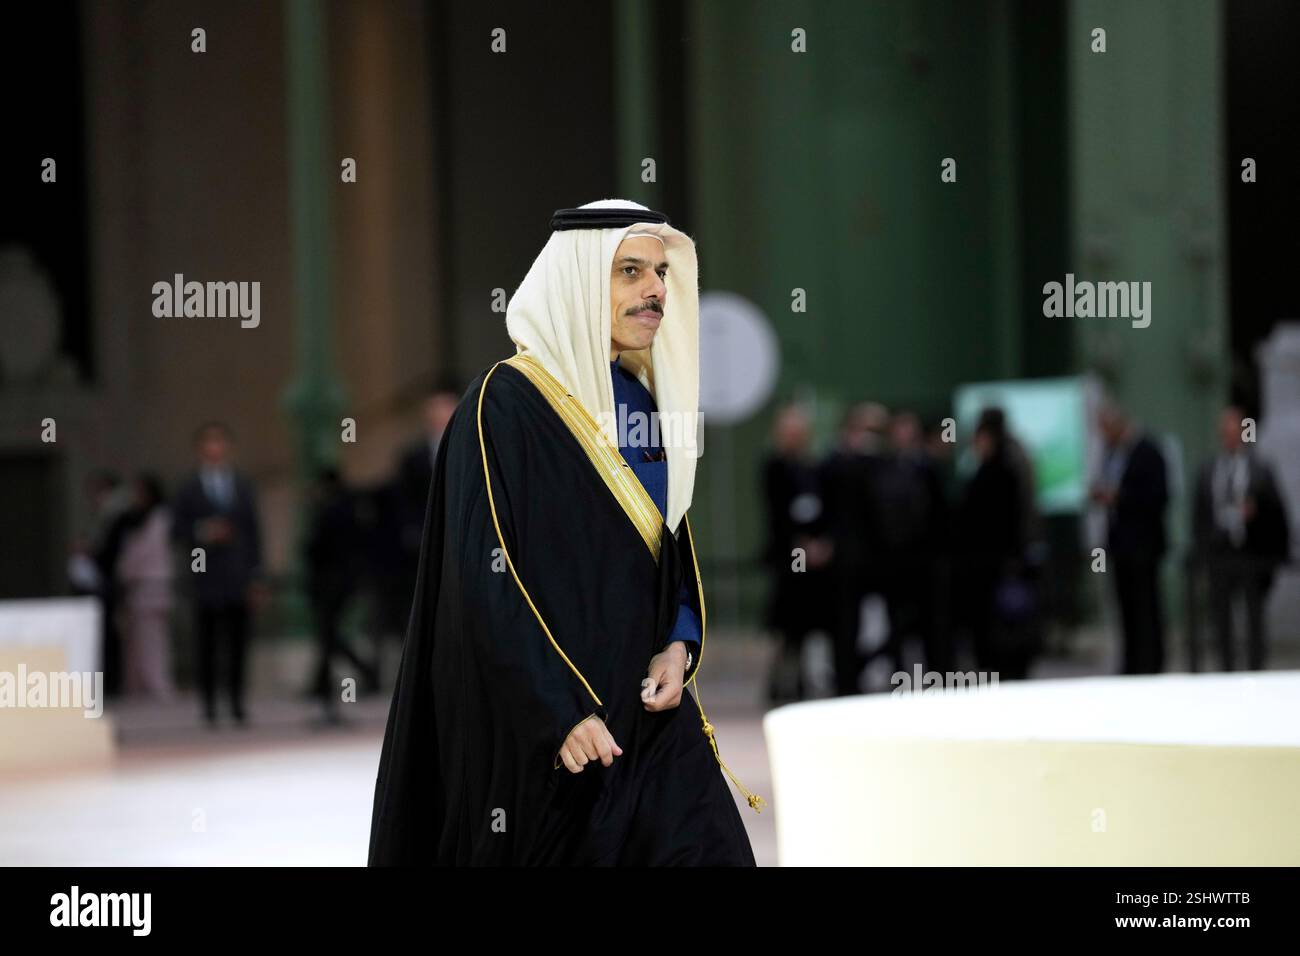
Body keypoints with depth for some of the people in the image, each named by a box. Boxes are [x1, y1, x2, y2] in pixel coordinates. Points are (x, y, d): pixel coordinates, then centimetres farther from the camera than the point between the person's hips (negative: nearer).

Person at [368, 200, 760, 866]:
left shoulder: (644, 404, 11)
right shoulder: (504, 405, -11)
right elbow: (483, 578, -17)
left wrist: (679, 646, 0)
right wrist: (559, 712, -21)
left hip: (644, 708, 6)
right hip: (537, 729, -6)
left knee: (708, 853, -8)